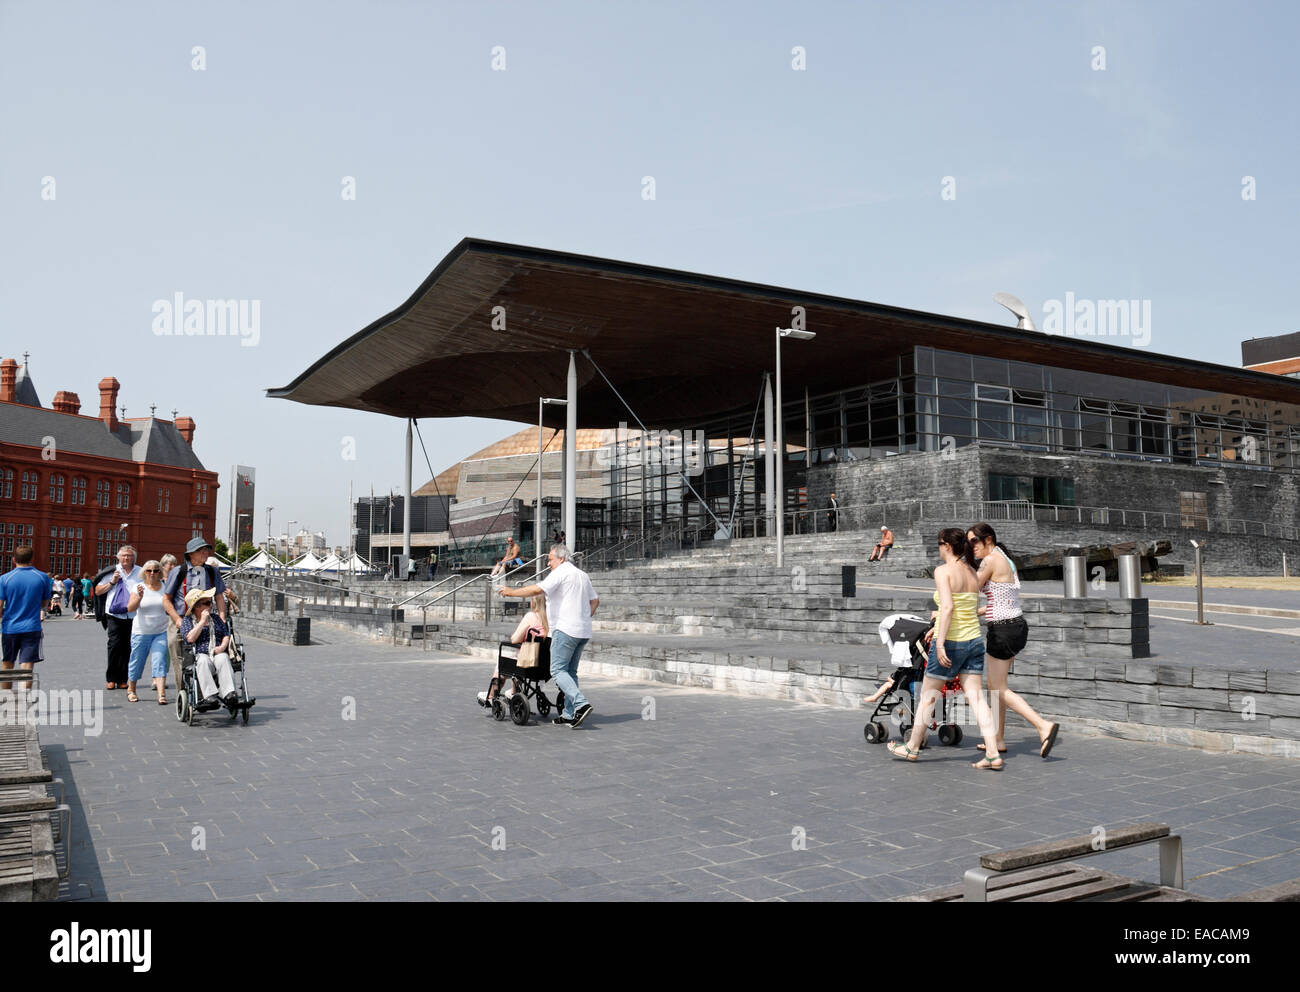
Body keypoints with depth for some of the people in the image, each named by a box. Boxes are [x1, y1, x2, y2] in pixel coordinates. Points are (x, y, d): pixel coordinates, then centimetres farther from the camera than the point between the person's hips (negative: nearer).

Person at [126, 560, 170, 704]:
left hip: (161, 631, 0)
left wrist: (167, 600, -17)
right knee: (137, 661, 9)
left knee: (160, 661, -10)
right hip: (141, 632, 0)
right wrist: (139, 598, -29)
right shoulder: (139, 588, 0)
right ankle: (131, 690, 30)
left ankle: (161, 694, -17)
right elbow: (130, 608, -11)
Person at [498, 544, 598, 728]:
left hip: (565, 630, -9)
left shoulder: (561, 572, -7)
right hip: (583, 632, 9)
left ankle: (581, 704, -22)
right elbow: (595, 601, 25)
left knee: (558, 670, -7)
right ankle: (569, 715, 9)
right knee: (570, 672, 11)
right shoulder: (583, 575, 21)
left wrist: (511, 592, -6)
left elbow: (537, 589, -16)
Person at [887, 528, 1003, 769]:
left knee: (928, 695, 9)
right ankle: (993, 755, -2)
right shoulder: (972, 573, 10)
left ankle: (912, 747, 22)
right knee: (977, 697, 4)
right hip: (974, 640, 6)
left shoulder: (943, 571, -12)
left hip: (951, 642, -6)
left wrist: (940, 642, -26)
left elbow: (948, 607, -24)